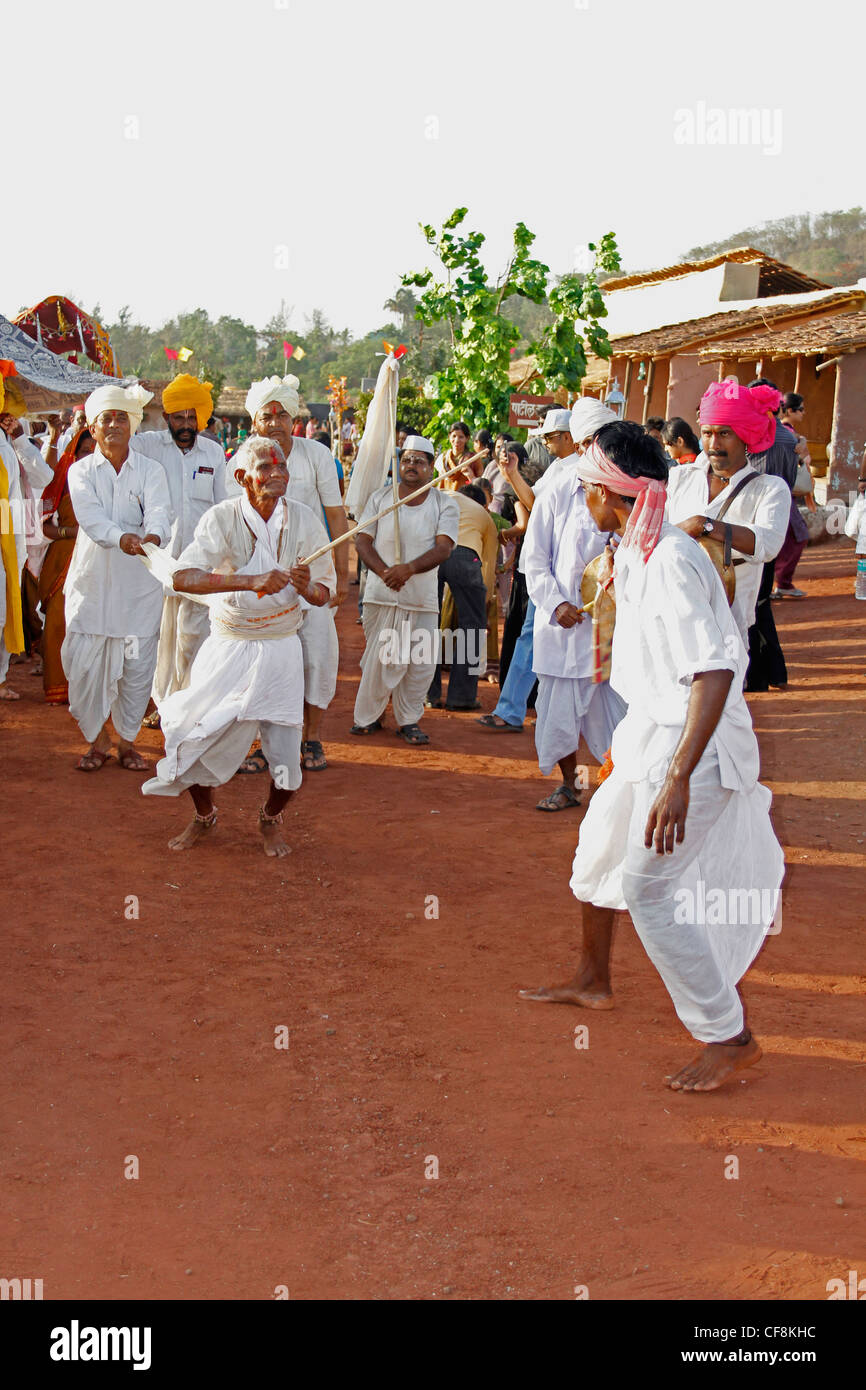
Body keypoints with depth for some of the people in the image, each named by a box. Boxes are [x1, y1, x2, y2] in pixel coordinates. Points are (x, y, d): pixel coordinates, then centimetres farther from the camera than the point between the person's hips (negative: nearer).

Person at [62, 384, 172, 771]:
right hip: (92, 578, 0)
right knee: (83, 662, -2)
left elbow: (159, 511, -14)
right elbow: (90, 515, -13)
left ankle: (127, 739, 18)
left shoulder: (150, 471, 5)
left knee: (137, 663, 1)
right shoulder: (80, 471, 5)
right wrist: (120, 537, -34)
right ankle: (97, 739, 17)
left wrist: (153, 536, -37)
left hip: (140, 581, 0)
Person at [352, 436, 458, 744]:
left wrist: (409, 569, -25)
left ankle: (408, 720, 13)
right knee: (378, 658, 0)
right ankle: (367, 716, 17)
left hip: (422, 599, 0)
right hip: (381, 596, 0)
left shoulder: (445, 504, 2)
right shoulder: (380, 498, 7)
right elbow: (362, 540, 2)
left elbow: (443, 548, -9)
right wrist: (384, 571, -16)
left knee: (421, 662, -1)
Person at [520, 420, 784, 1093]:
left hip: (691, 743, -10)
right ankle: (593, 981, 43)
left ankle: (730, 1037, 5)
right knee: (598, 850, 21)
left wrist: (679, 779, -36)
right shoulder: (636, 552, 4)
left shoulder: (670, 562, -27)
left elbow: (714, 671, -33)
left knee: (648, 888, -7)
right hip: (649, 729, 10)